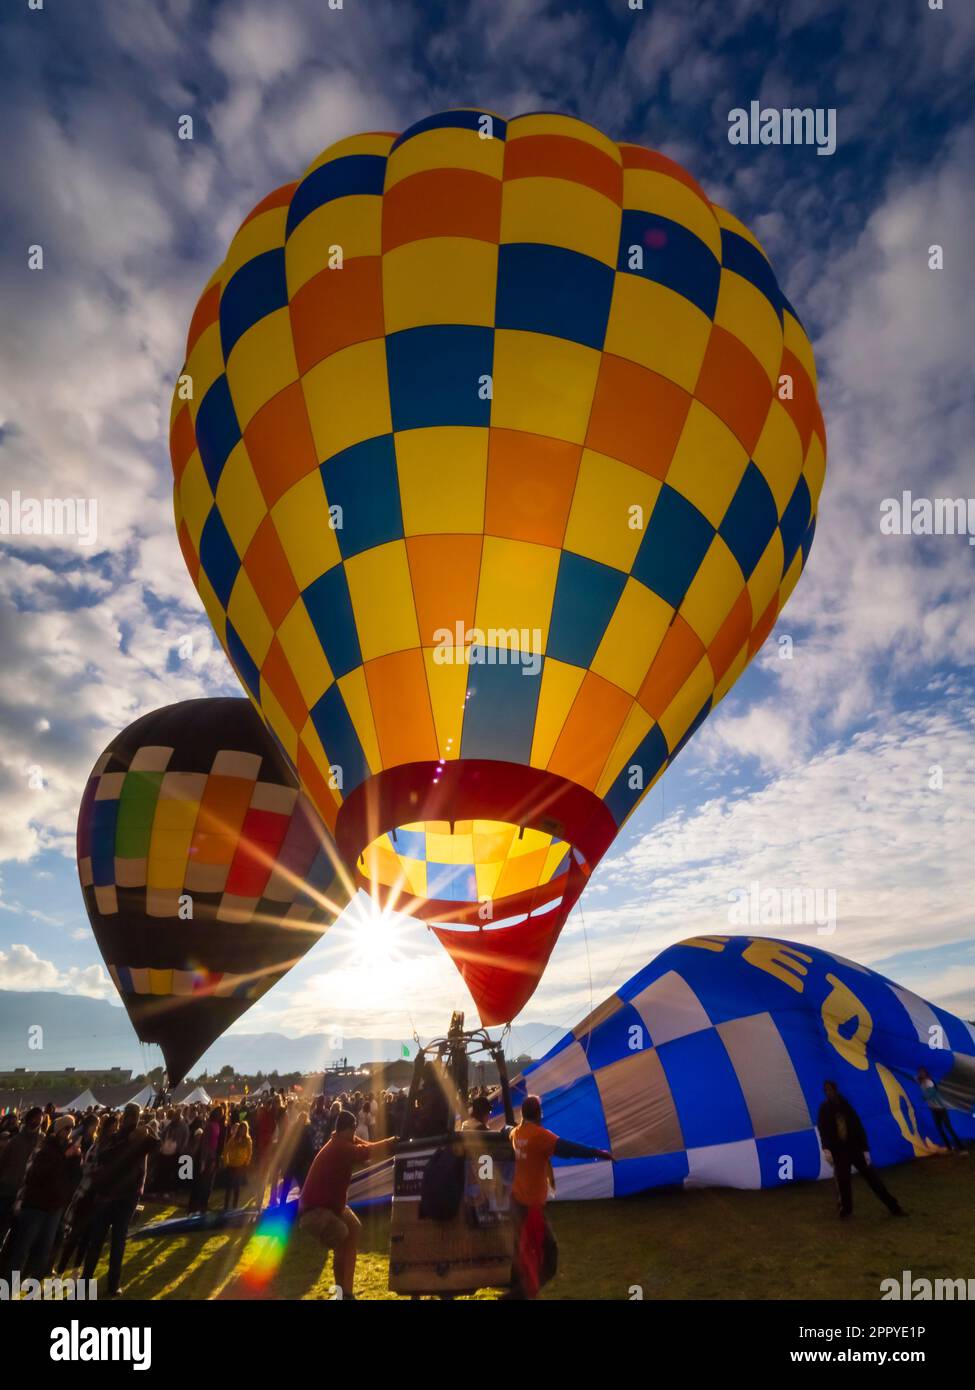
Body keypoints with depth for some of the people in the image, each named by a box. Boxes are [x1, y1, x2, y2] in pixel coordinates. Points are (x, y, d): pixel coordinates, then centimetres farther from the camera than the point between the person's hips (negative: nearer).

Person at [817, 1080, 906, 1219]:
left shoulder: (846, 1106, 1)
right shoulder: (824, 1110, -3)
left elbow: (859, 1128, 2)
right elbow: (823, 1130, -12)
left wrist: (865, 1149, -5)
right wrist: (826, 1149, -27)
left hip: (855, 1148, 1)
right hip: (838, 1150, -1)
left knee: (872, 1176, 1)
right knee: (842, 1180, -6)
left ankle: (893, 1206, 10)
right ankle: (845, 1209, 14)